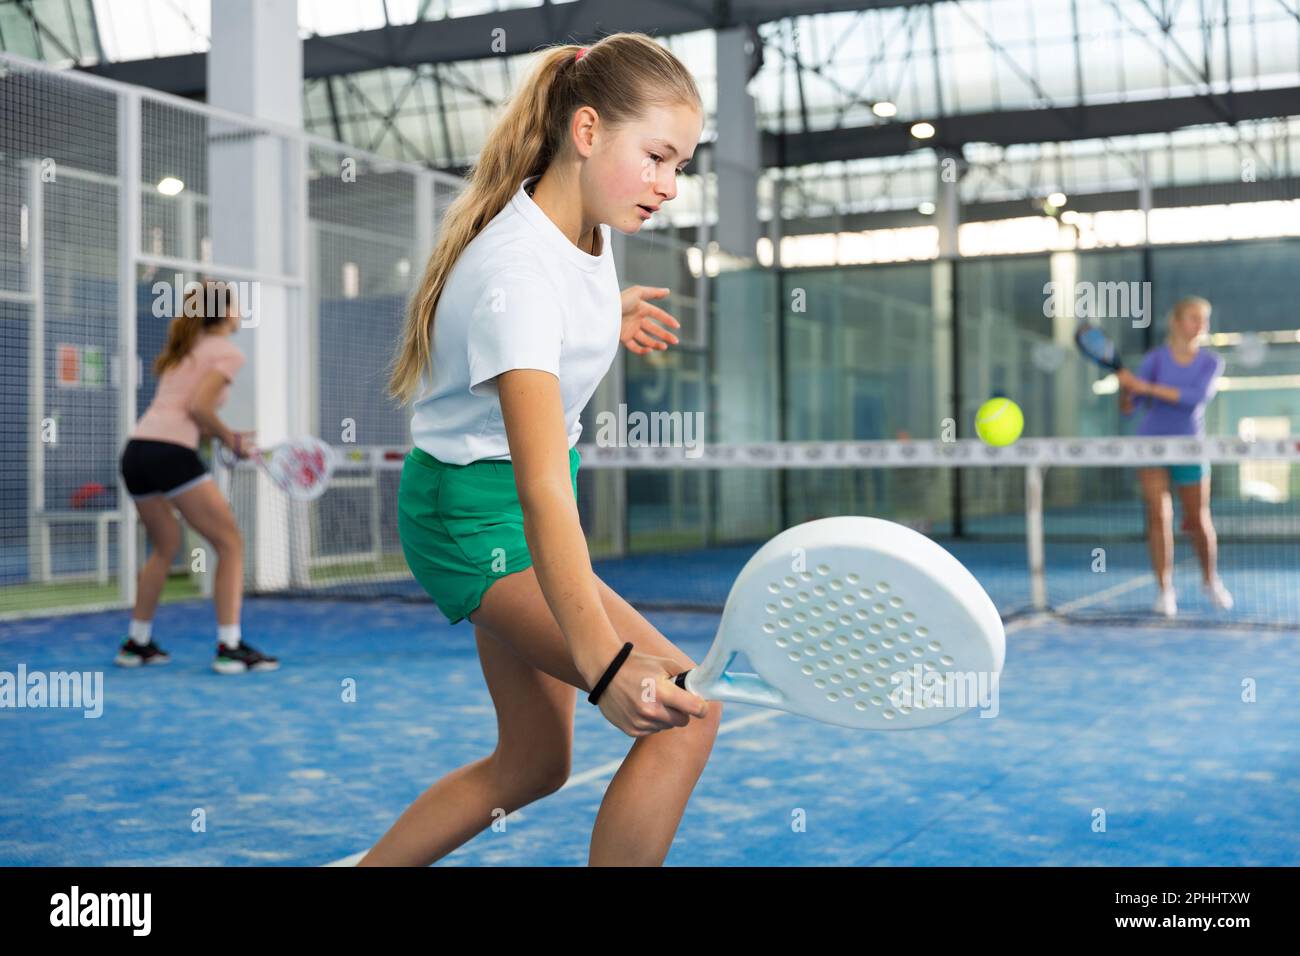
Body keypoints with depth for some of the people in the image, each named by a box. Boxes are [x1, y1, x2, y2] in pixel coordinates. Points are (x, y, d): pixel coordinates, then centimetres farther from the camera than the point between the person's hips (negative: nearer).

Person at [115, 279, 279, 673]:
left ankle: (137, 643, 28)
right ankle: (230, 647, -6)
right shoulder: (228, 352, 1)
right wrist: (230, 439, 1)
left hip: (135, 448, 8)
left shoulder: (185, 349, 24)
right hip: (171, 453, -8)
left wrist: (220, 435, 15)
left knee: (165, 545, 24)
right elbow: (198, 407, -12)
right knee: (230, 542, 0)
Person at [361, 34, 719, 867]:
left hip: (511, 509, 10)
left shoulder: (586, 219, -3)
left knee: (534, 761, 16)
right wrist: (606, 662, -53)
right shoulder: (521, 272, -31)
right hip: (477, 515, -10)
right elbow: (542, 488, -43)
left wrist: (604, 315, 18)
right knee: (687, 711, -21)